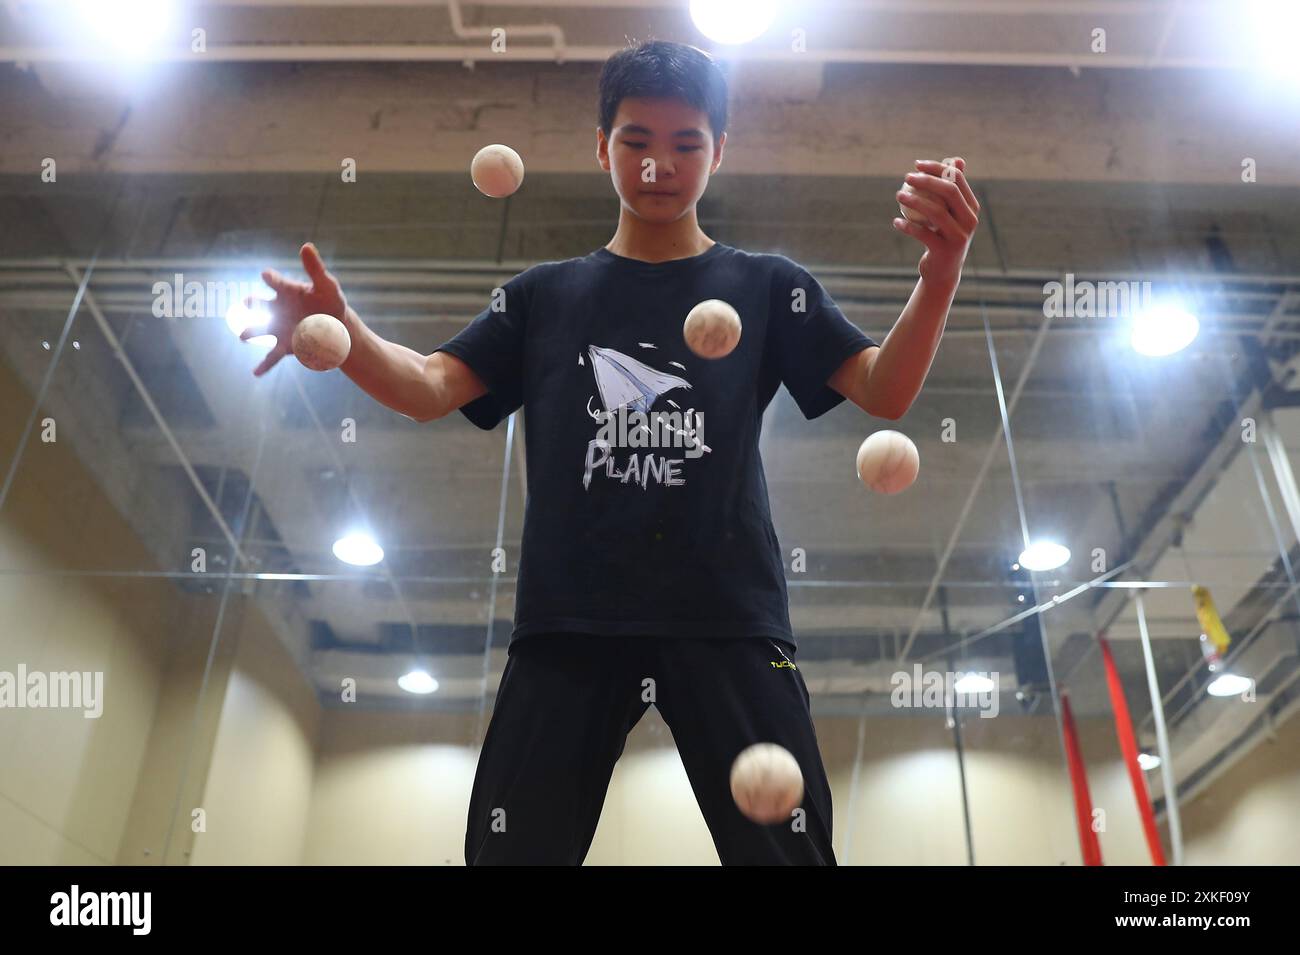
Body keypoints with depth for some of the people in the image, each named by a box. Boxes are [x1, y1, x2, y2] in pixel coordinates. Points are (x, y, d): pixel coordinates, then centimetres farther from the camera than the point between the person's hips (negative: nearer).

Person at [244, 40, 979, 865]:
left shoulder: (766, 287, 11)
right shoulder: (544, 295, 14)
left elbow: (885, 391, 0)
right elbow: (428, 389, 4)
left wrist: (941, 274, -20)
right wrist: (341, 328, -18)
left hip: (728, 616, -1)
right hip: (568, 619, 1)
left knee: (787, 849, -1)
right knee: (509, 850, 5)